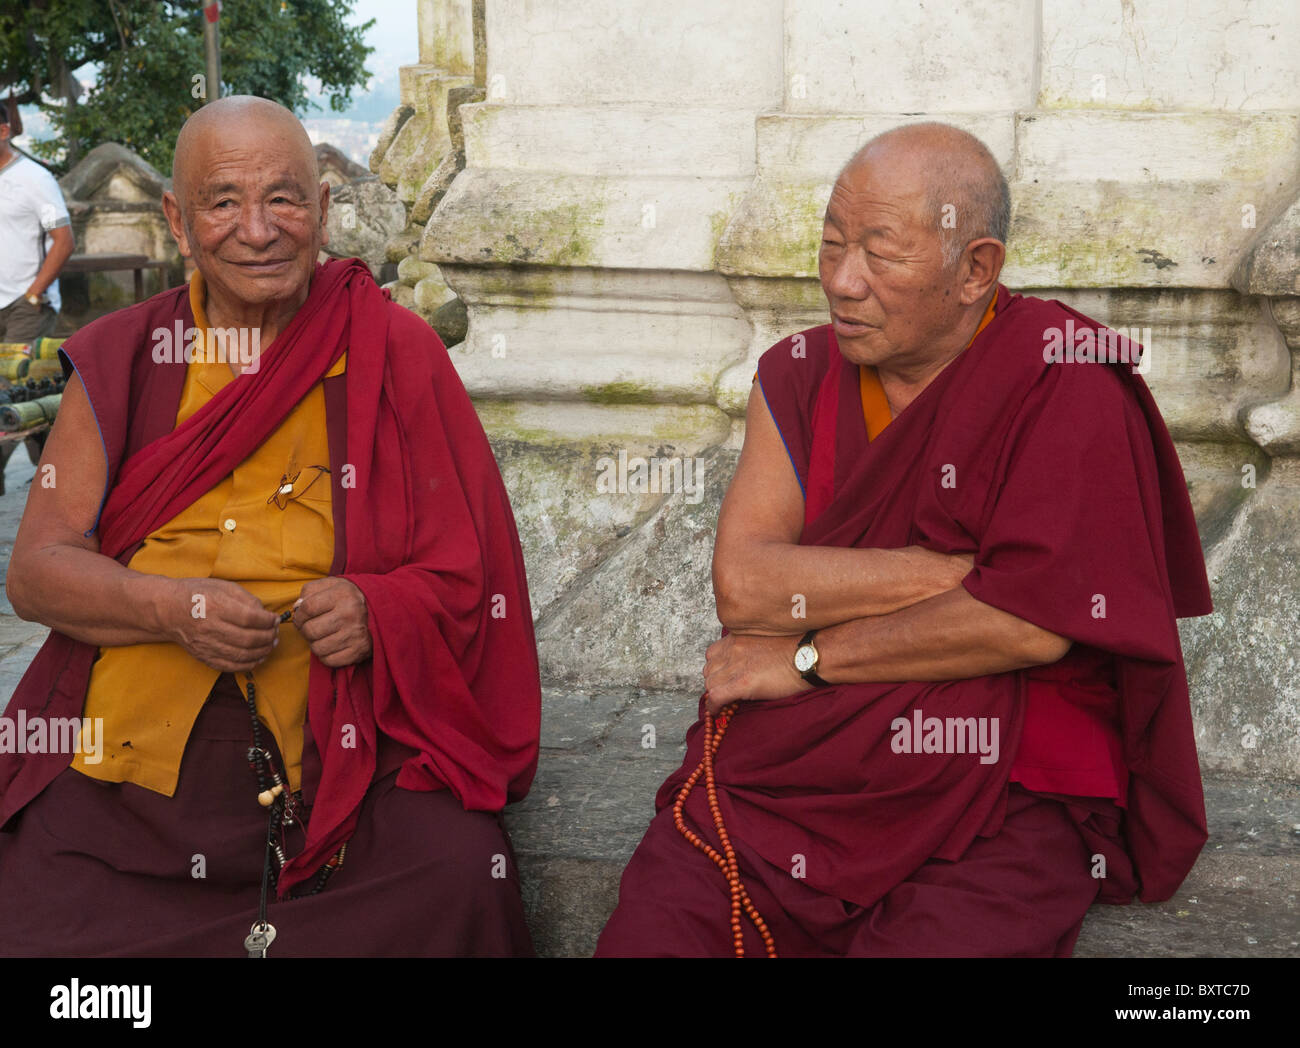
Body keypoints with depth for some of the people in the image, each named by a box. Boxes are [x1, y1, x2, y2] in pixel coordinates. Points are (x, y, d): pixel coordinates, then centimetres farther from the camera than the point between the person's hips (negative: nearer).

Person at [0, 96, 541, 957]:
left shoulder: (394, 352, 6)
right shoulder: (120, 360, 11)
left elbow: (465, 572, 6)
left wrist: (376, 610, -16)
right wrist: (174, 608, -13)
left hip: (339, 747, -1)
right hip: (126, 753, 1)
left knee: (461, 875, -25)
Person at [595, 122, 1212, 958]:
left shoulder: (1065, 380, -4)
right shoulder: (800, 376, 9)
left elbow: (1032, 621, -15)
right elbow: (741, 583, -4)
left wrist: (807, 656, -8)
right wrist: (956, 568, -12)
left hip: (1000, 802, -3)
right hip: (784, 771, 3)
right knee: (650, 931, -18)